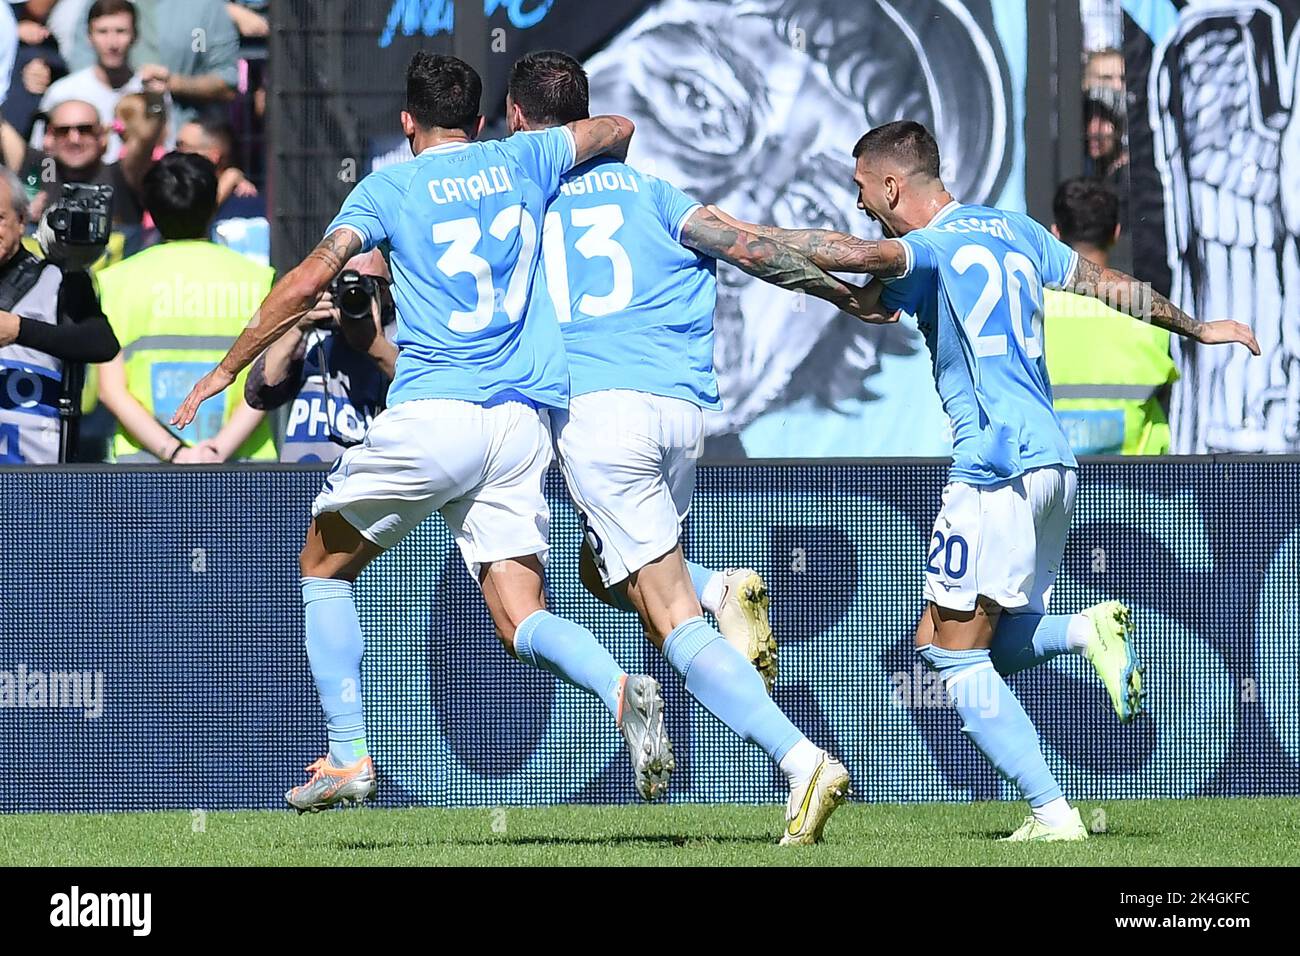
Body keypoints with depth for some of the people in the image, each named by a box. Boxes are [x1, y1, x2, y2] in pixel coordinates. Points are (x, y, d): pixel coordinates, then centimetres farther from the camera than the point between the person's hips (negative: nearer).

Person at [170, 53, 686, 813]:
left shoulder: (391, 187, 4)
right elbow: (617, 130, 31)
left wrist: (227, 369, 4)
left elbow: (310, 281, -5)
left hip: (433, 412, -4)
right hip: (524, 422, 4)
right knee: (520, 620, 4)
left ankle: (349, 758, 8)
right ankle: (620, 690, -27)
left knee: (324, 566, 17)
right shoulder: (522, 162, 14)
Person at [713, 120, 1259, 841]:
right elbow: (1111, 285, 28)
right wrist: (1194, 327, 43)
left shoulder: (928, 250, -7)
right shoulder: (1012, 230, 18)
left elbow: (864, 255, -29)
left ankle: (1052, 812, -14)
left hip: (994, 466, -9)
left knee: (958, 657, -4)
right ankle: (1088, 630, -5)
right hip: (1052, 458, 9)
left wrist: (742, 232, -23)